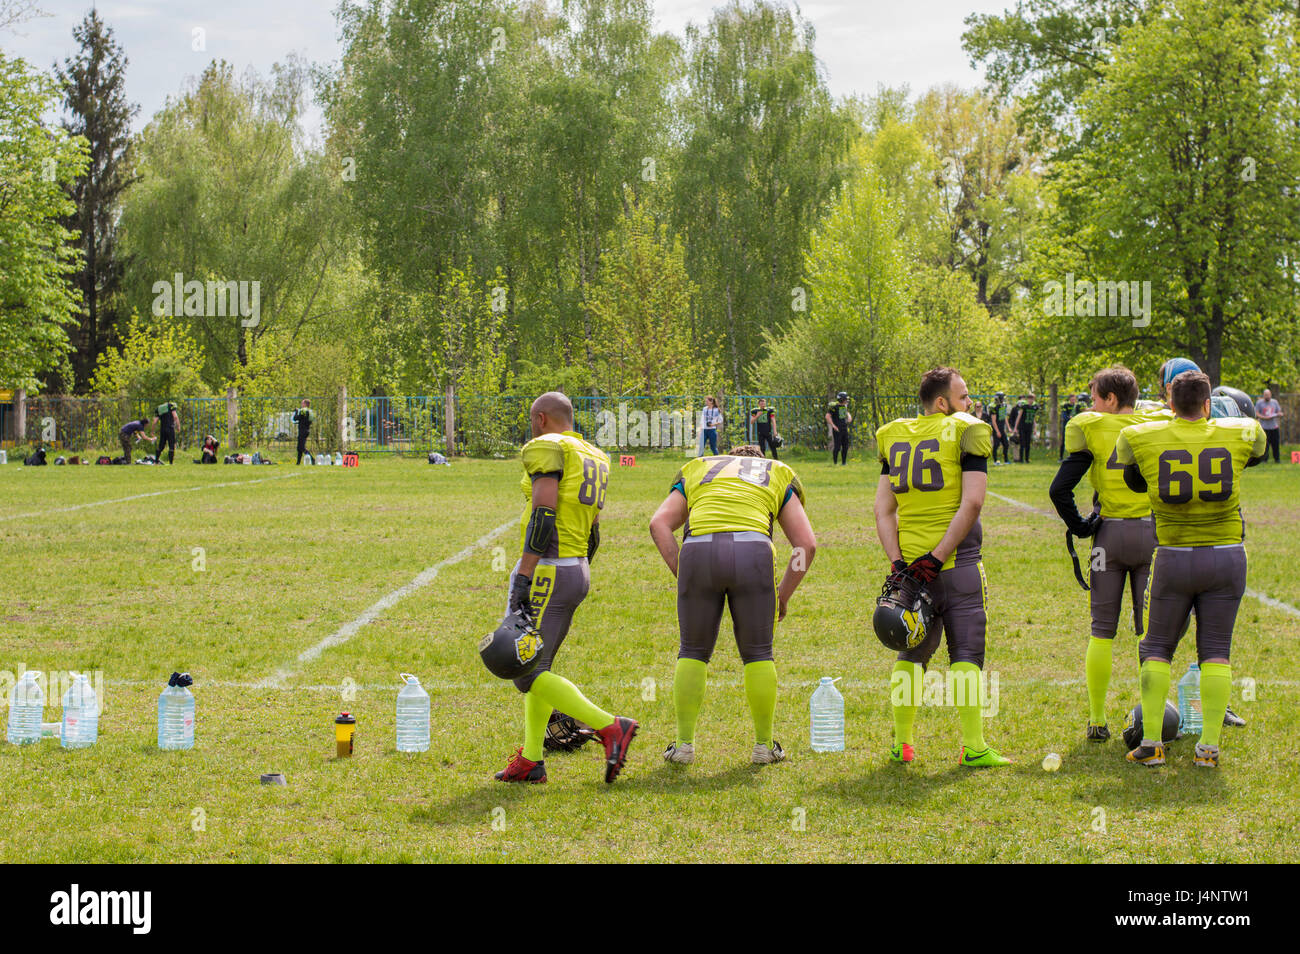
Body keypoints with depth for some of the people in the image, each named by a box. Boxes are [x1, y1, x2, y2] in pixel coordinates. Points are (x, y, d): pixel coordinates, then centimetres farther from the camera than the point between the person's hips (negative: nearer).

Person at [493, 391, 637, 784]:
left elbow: (543, 518, -19)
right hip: (577, 571, 9)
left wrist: (522, 579, -21)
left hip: (546, 571, -9)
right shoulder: (594, 459, 18)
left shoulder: (546, 449, -9)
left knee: (528, 674, -8)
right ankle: (530, 761, 15)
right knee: (537, 668, 15)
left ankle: (609, 727, -14)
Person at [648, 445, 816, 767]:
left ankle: (684, 743, 16)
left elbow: (659, 524, 15)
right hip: (753, 550, -1)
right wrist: (783, 596, 24)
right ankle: (764, 744, 19)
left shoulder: (695, 471, 32)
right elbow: (806, 542, 19)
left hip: (698, 550, 1)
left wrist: (681, 575, 15)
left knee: (693, 652, 16)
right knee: (758, 653, 14)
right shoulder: (779, 476, 31)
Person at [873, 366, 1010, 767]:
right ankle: (973, 747, -2)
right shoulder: (965, 433, -5)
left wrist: (898, 562, -1)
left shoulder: (895, 438, 11)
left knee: (911, 654, 14)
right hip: (957, 563, -5)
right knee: (966, 654, 0)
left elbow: (883, 509, 5)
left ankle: (902, 743, 16)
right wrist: (938, 557, -13)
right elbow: (971, 503, -14)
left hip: (909, 562, 5)